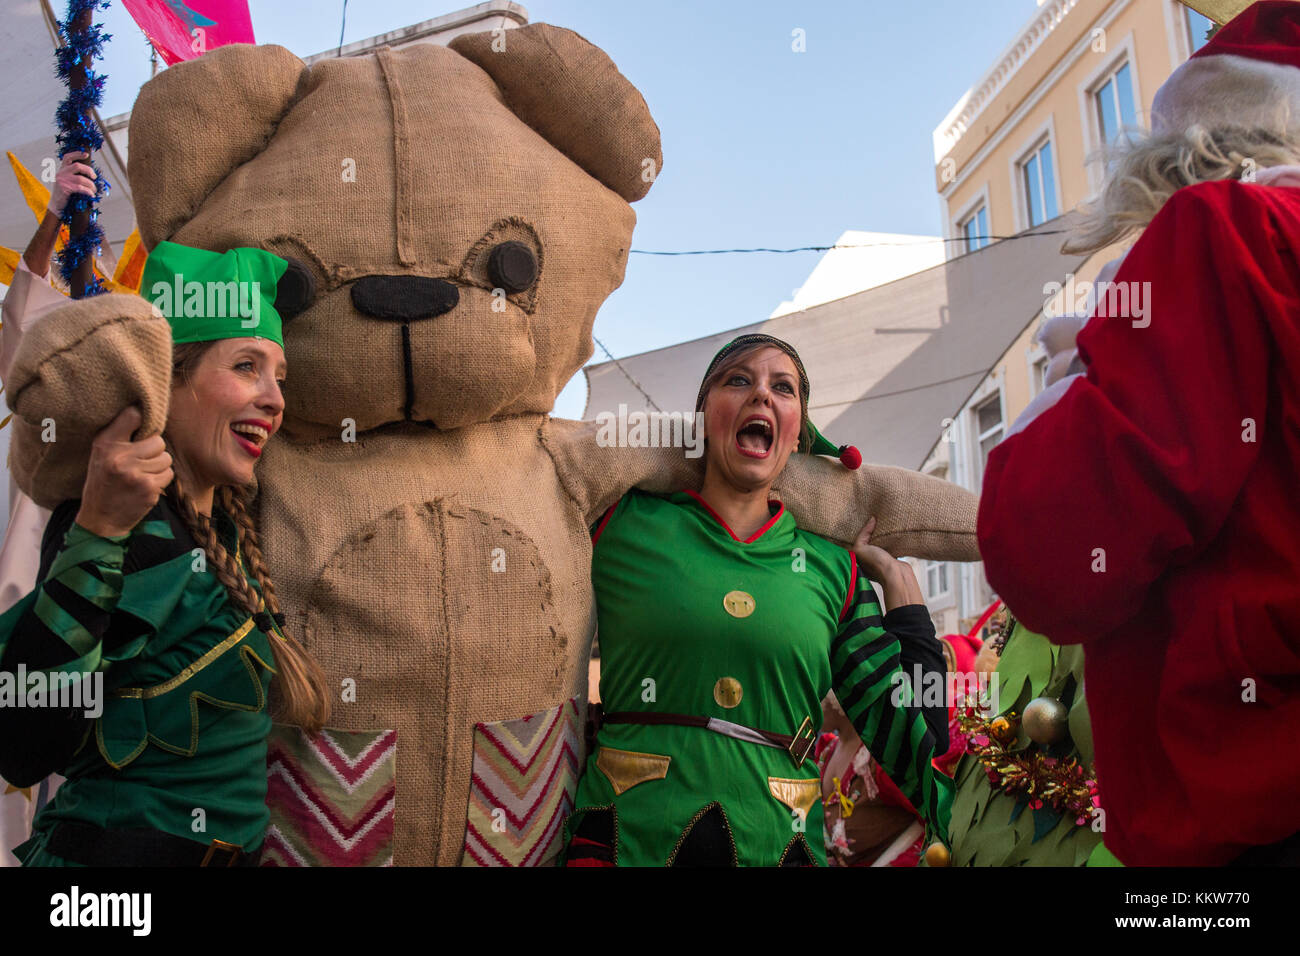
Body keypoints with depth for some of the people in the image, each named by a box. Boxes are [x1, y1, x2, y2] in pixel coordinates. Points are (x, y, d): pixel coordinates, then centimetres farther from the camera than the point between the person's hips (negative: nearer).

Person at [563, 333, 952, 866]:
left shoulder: (833, 568, 3)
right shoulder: (625, 522, -3)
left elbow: (911, 745, 2)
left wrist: (896, 577, 4)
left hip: (775, 844, 2)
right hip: (628, 840, -2)